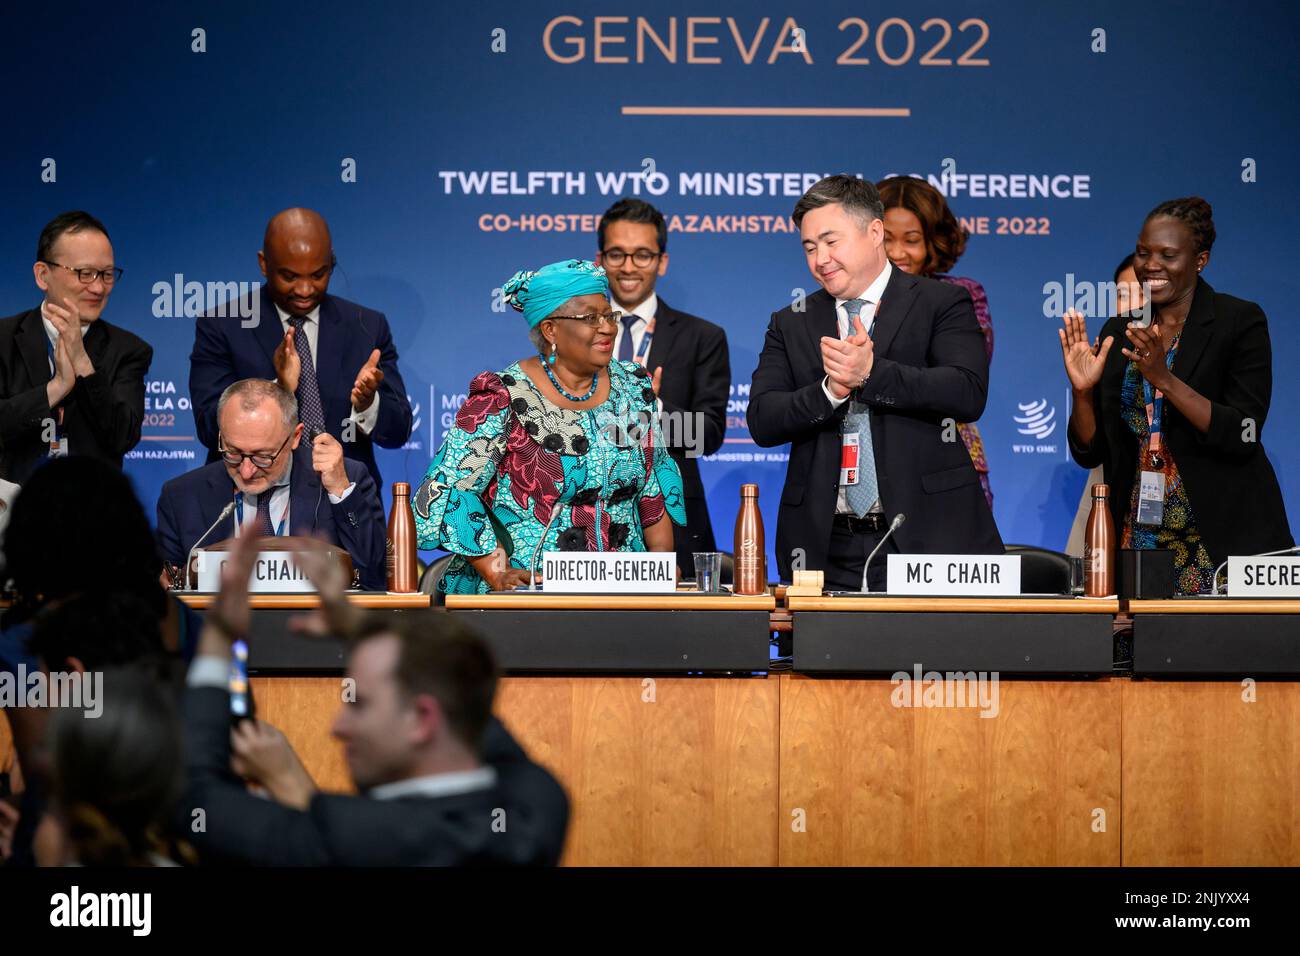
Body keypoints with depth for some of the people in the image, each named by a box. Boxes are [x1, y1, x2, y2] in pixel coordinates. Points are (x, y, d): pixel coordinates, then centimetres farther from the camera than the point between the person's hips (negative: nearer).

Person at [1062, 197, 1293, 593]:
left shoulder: (1240, 320, -4)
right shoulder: (1119, 332, 9)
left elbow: (1243, 436, -15)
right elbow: (1090, 453, 9)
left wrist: (1165, 379, -23)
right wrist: (1082, 390, -8)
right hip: (1138, 538, 4)